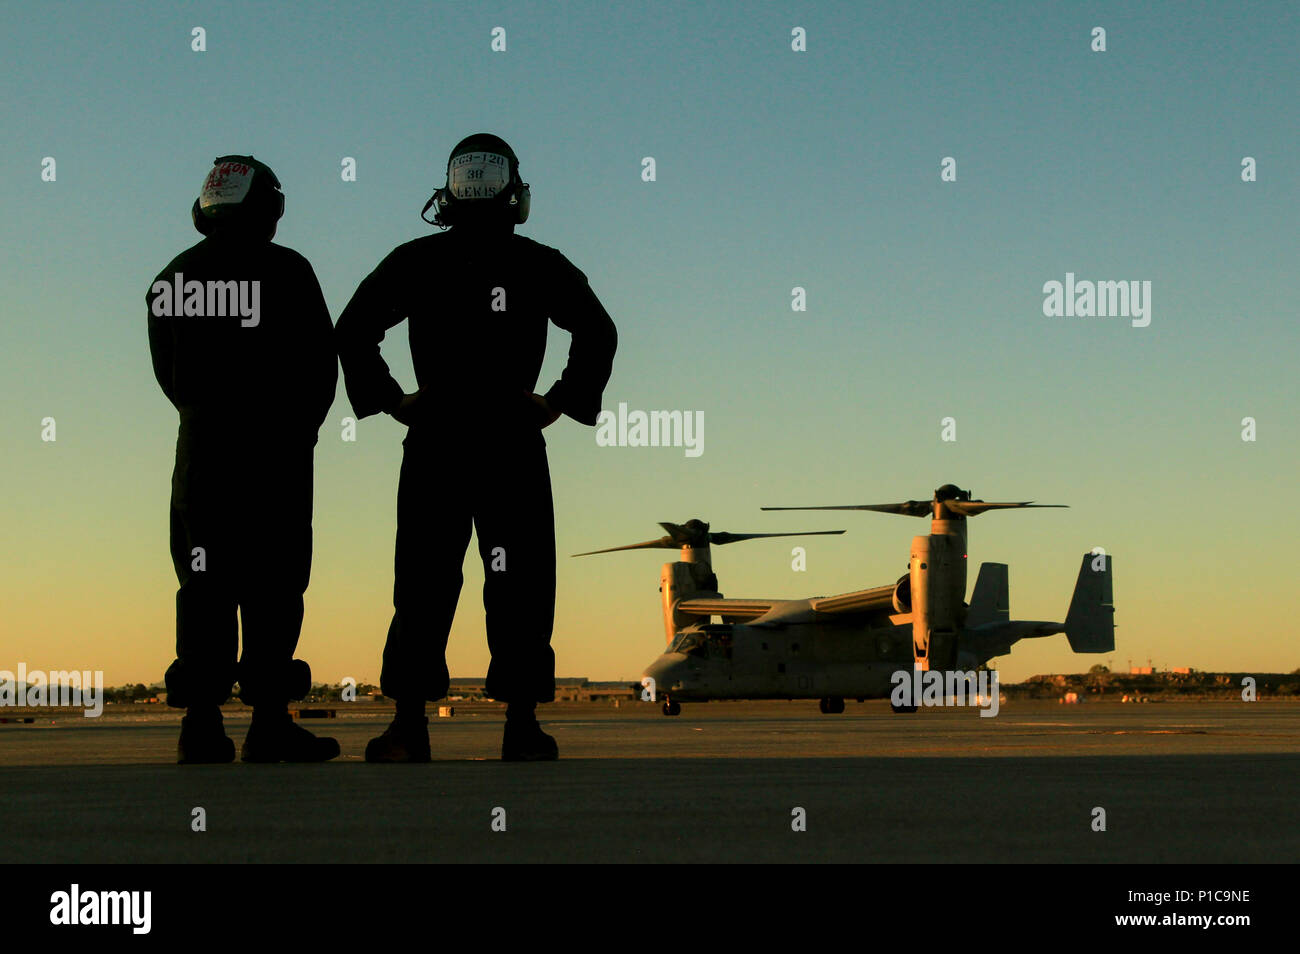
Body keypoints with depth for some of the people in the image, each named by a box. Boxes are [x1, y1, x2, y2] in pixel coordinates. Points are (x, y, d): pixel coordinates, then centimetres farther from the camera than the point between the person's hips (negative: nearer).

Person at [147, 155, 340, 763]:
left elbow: (167, 371, 14)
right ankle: (269, 723, -3)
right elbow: (321, 363, -1)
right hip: (275, 449, -4)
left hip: (201, 445, 4)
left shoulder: (172, 278, 10)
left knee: (204, 586, 6)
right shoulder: (285, 271, -4)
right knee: (272, 586, -2)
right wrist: (300, 427, 14)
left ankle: (201, 721, 3)